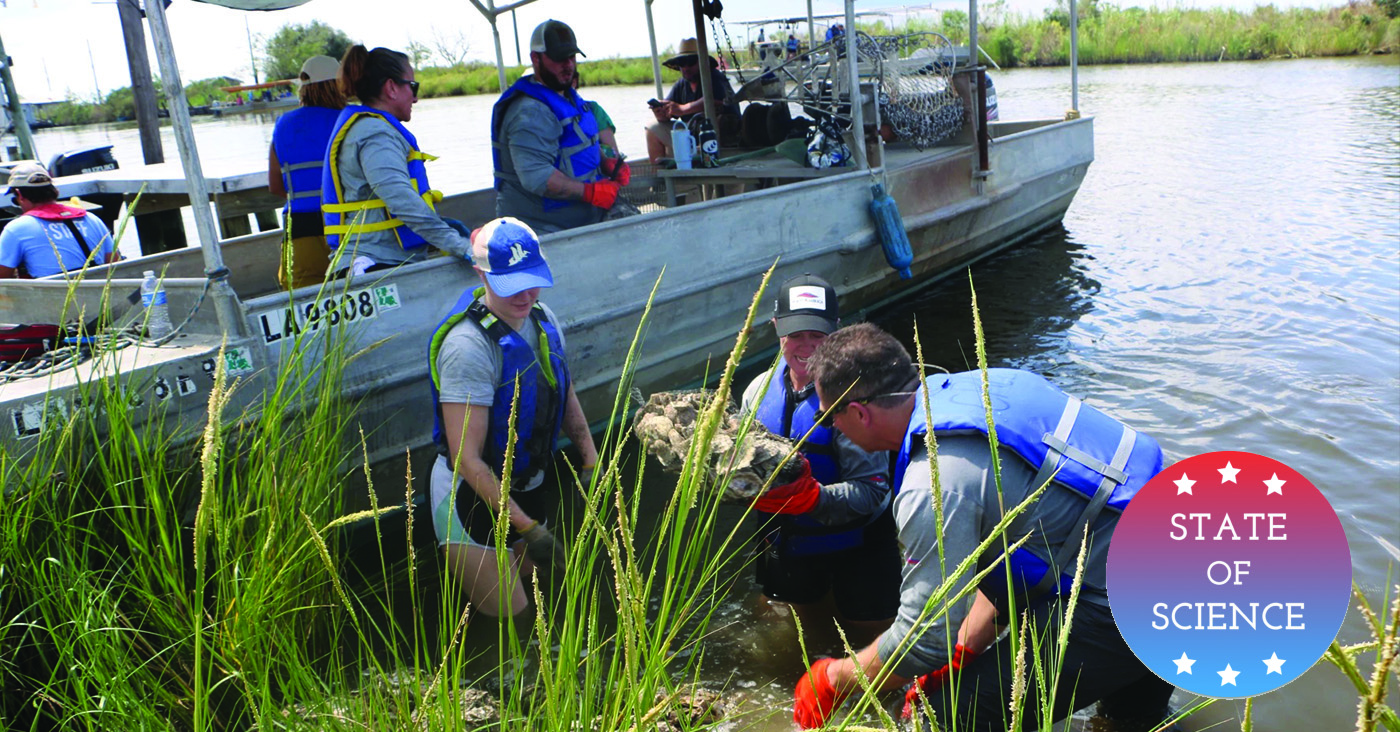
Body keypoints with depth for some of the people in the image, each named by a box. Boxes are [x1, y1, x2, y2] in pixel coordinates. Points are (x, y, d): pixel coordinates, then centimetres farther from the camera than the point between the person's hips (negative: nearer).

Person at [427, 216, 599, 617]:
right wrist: (527, 528, -25)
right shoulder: (468, 346, -28)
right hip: (473, 496, -8)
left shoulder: (541, 318, -3)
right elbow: (467, 460, -27)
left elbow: (565, 395, 14)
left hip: (526, 485, 8)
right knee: (509, 616, 0)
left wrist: (591, 462, 6)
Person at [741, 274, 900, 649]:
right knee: (810, 627, 25)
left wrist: (812, 498, -43)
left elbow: (871, 490, -28)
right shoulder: (760, 390, -7)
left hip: (855, 544, -4)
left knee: (871, 639, 11)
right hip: (790, 541, 5)